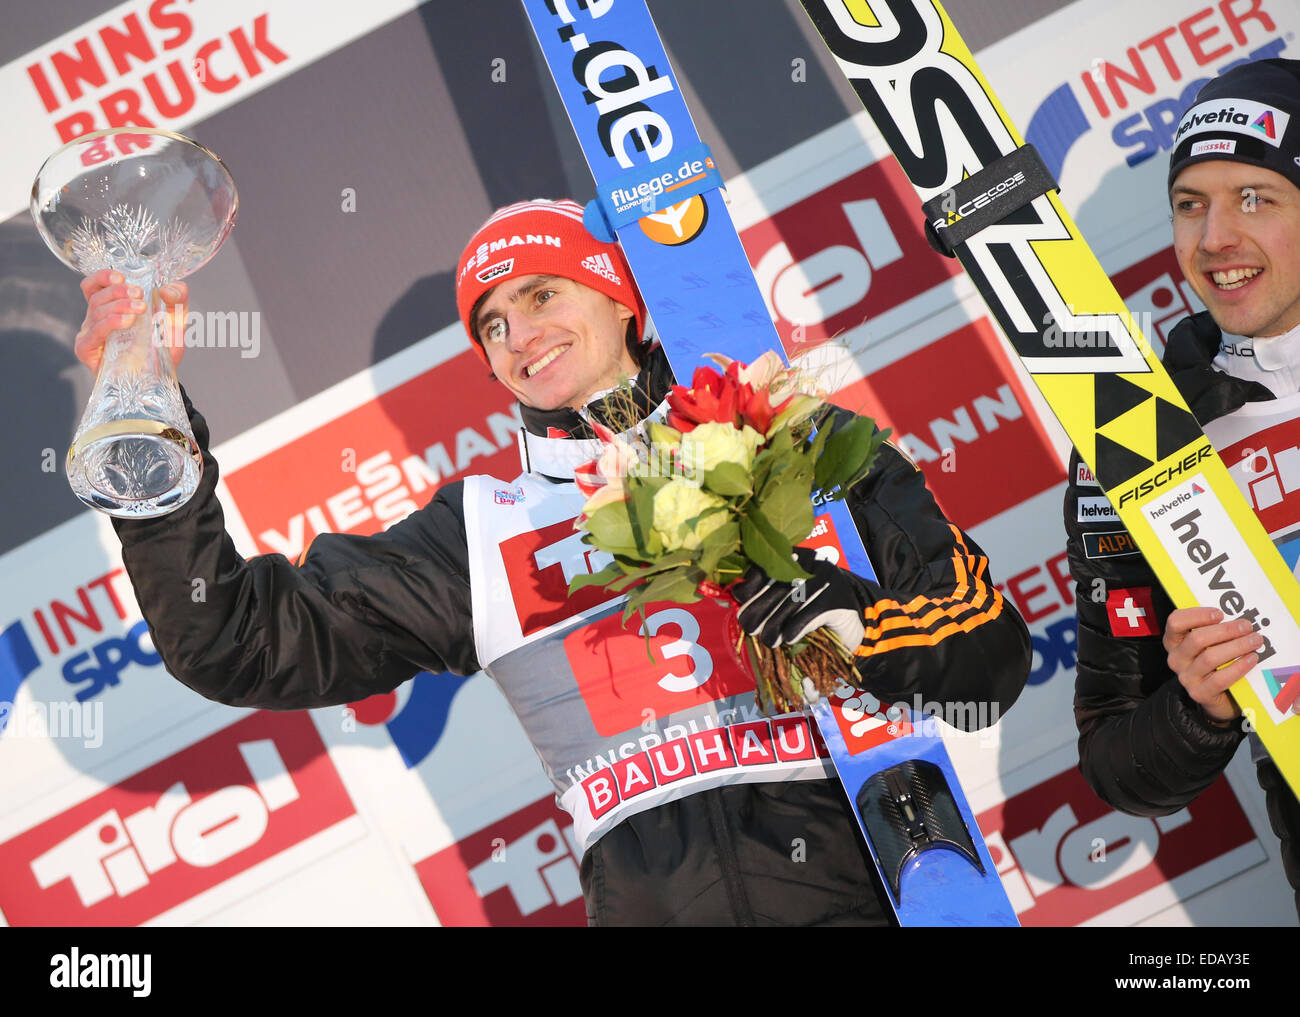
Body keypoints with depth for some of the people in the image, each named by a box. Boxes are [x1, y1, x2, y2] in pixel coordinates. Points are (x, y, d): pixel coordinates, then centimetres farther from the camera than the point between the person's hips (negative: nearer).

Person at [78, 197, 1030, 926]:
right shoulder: (480, 532, 17)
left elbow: (992, 648, 10)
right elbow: (242, 636, 12)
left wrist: (858, 630, -10)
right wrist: (148, 411, 4)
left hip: (856, 876, -2)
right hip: (650, 893, 3)